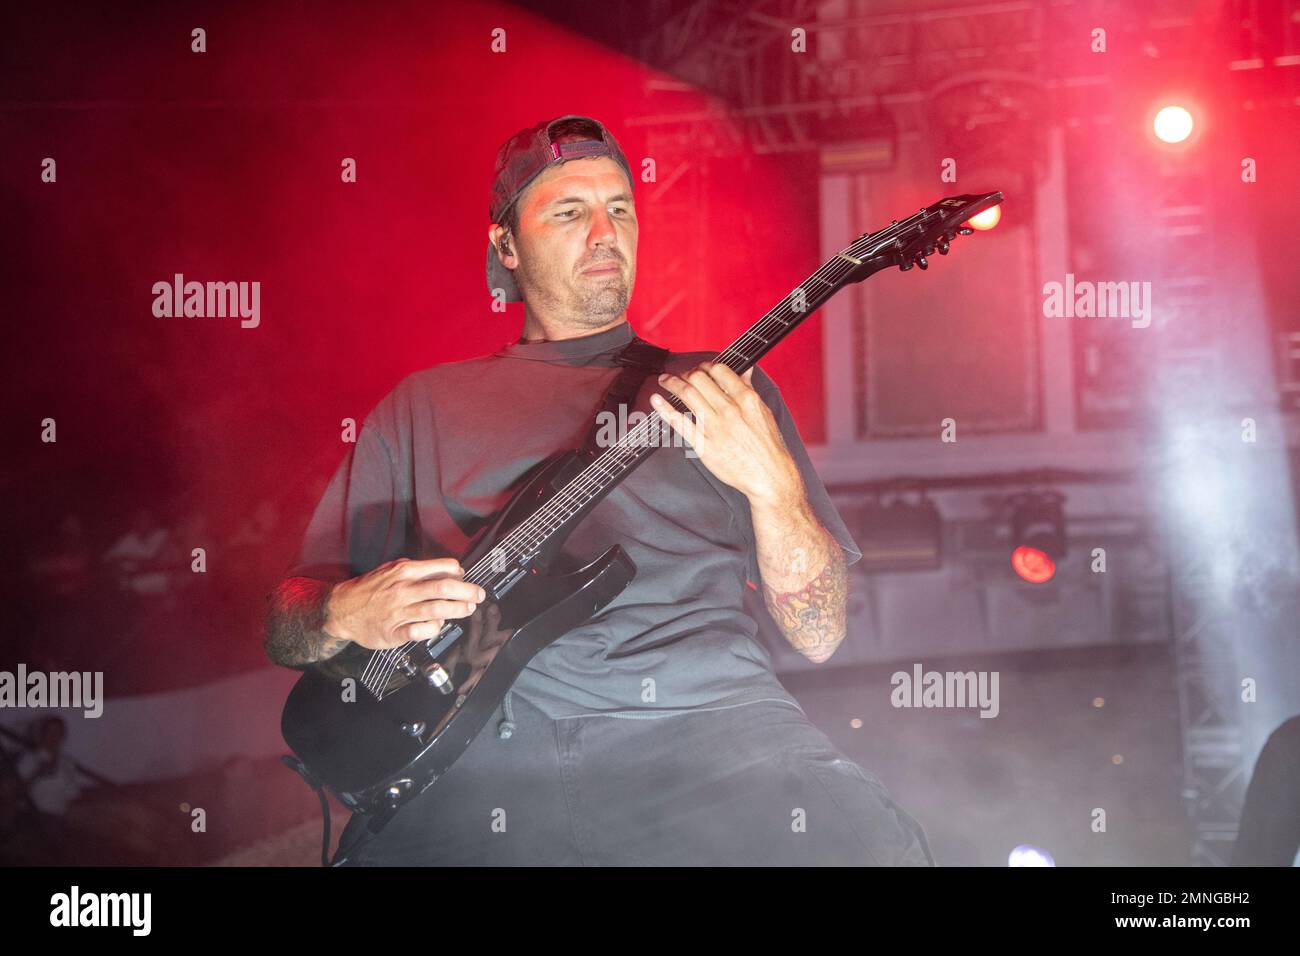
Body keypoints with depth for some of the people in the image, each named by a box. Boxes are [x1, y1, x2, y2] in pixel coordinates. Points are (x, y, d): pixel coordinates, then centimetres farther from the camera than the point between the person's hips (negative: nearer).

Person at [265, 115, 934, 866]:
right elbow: (288, 623, 18)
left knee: (878, 849, -26)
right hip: (489, 749, 0)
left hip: (702, 722, 0)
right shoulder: (426, 405, 19)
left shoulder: (720, 392, 19)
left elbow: (820, 633, 11)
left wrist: (771, 479, -6)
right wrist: (349, 613, -5)